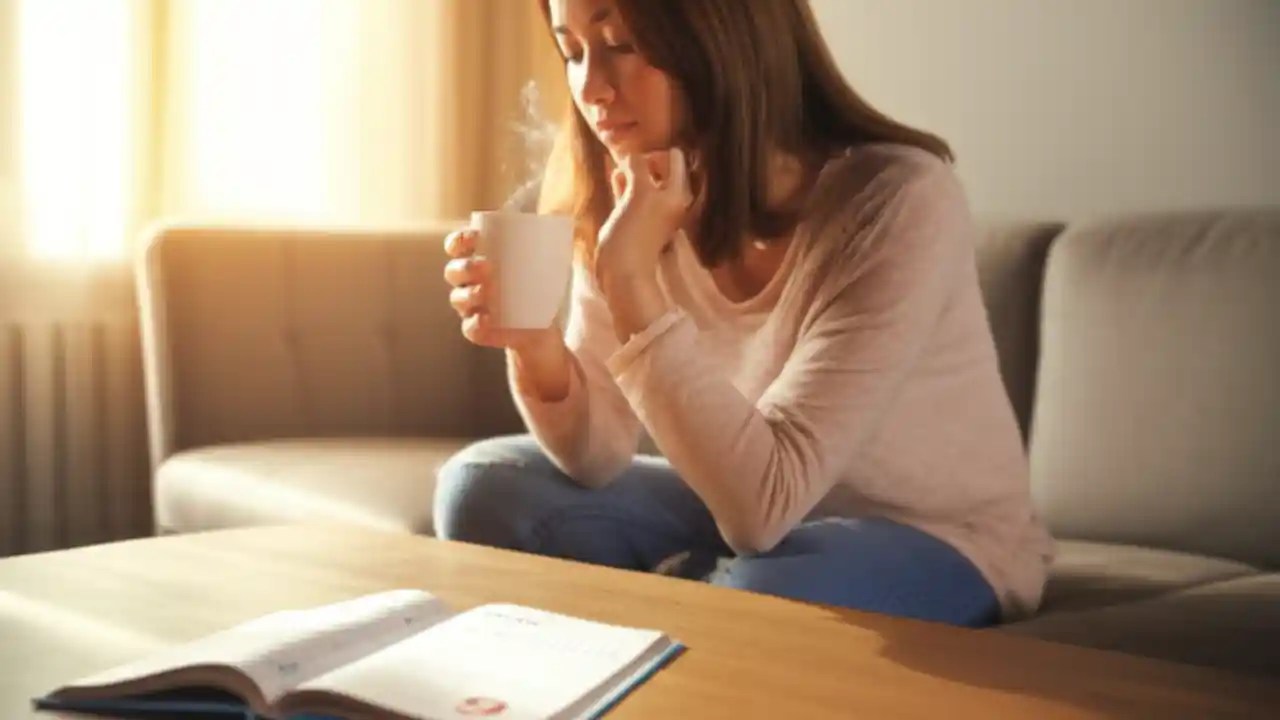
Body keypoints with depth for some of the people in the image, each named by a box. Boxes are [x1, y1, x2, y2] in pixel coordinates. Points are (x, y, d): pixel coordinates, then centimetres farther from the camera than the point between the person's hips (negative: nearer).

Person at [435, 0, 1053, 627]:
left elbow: (764, 502, -34)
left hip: (933, 542, -5)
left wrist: (632, 281, -37)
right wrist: (536, 345, -28)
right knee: (486, 488, -6)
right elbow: (596, 456, -8)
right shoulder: (628, 198, -11)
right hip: (746, 516, 6)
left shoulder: (898, 201, -29)